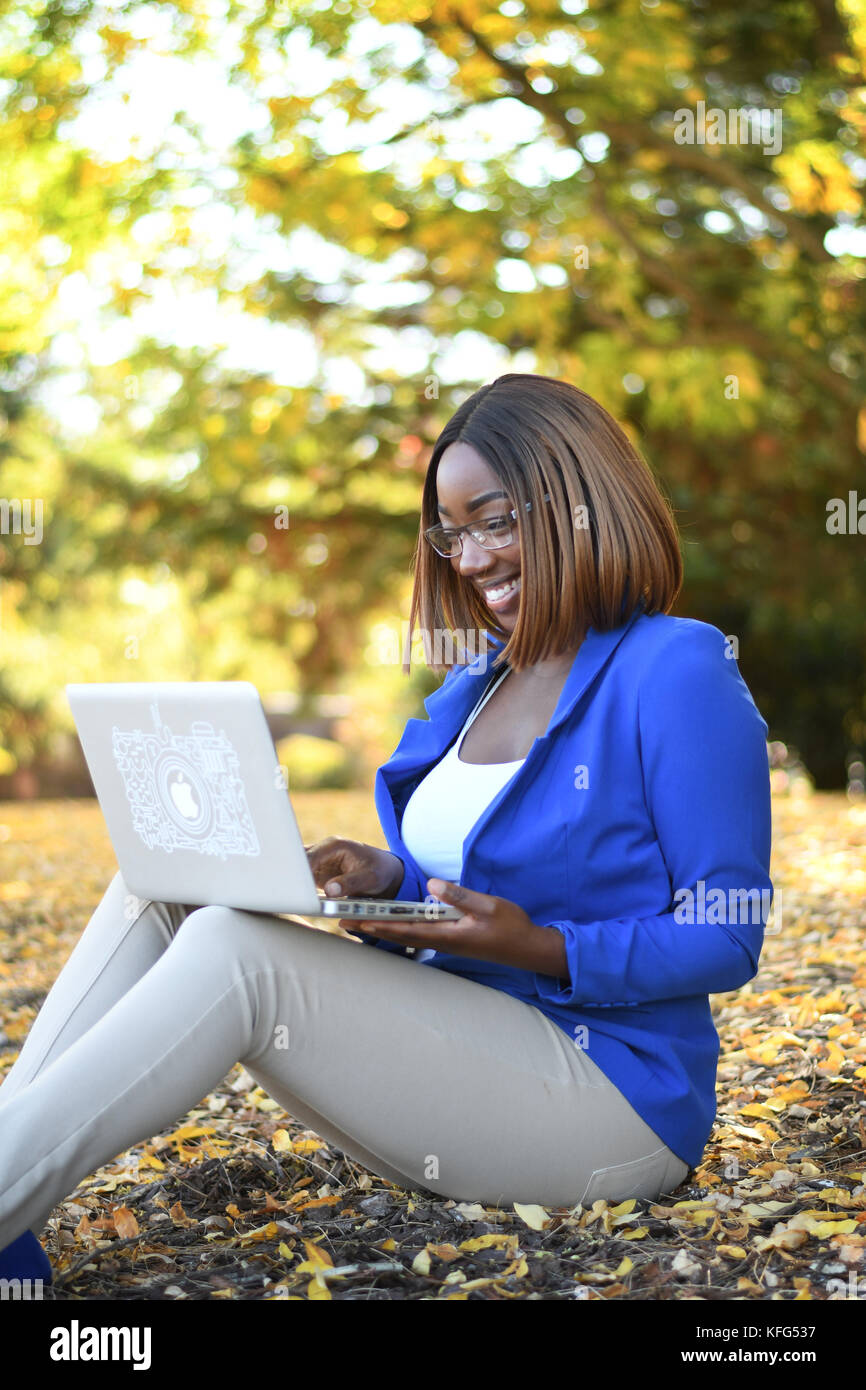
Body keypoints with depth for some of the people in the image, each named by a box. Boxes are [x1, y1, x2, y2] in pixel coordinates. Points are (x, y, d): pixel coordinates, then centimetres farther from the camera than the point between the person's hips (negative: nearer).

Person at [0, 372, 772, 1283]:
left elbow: (726, 938, -12)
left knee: (232, 952, -27)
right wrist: (387, 881, -2)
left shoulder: (678, 672, -10)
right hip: (451, 1045, 8)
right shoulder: (476, 679, 15)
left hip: (610, 1096, -8)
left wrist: (540, 947, -24)